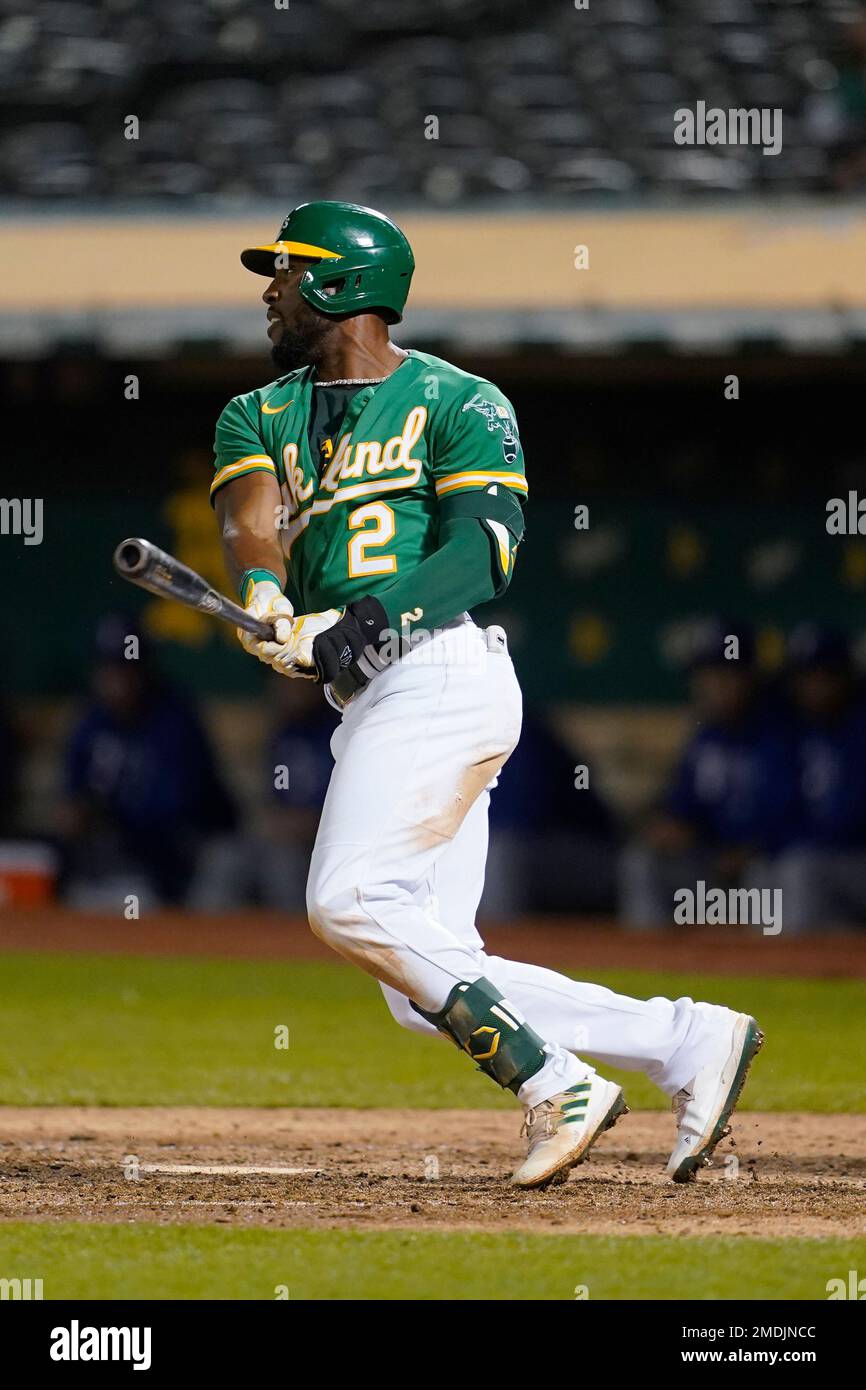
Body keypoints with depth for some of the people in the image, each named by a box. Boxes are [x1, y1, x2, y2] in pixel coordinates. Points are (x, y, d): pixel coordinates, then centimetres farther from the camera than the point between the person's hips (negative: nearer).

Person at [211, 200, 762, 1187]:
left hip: (442, 671, -7)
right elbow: (249, 515, -2)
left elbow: (483, 549, -11)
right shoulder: (259, 418, 20)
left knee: (349, 901, -22)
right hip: (372, 702, 7)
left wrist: (364, 621, -27)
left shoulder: (461, 404, 3)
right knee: (427, 985, -1)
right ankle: (687, 1041, 4)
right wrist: (263, 590, -26)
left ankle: (556, 1087, -17)